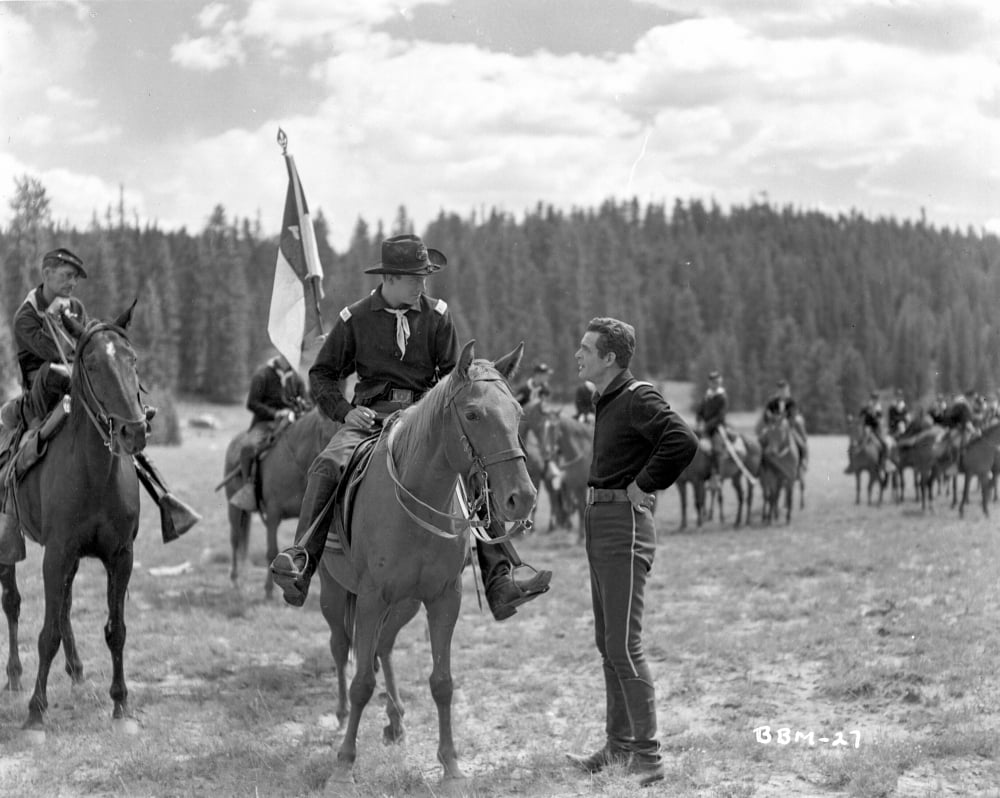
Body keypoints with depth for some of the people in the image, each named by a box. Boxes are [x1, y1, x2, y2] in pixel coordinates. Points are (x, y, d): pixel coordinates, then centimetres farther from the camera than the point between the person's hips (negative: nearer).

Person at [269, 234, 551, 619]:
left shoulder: (437, 315, 7)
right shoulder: (355, 318, 4)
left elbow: (452, 374, 11)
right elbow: (322, 374, 10)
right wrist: (345, 411, -7)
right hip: (370, 416, -1)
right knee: (328, 466, -30)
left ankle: (499, 586, -18)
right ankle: (300, 563, -35)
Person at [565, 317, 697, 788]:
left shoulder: (638, 399, -15)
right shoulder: (606, 401, 15)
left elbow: (683, 443, -29)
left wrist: (646, 485, -19)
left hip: (624, 527, -10)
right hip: (599, 524, 10)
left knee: (624, 646, -9)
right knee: (607, 643, 15)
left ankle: (648, 758, -3)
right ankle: (619, 746, 24)